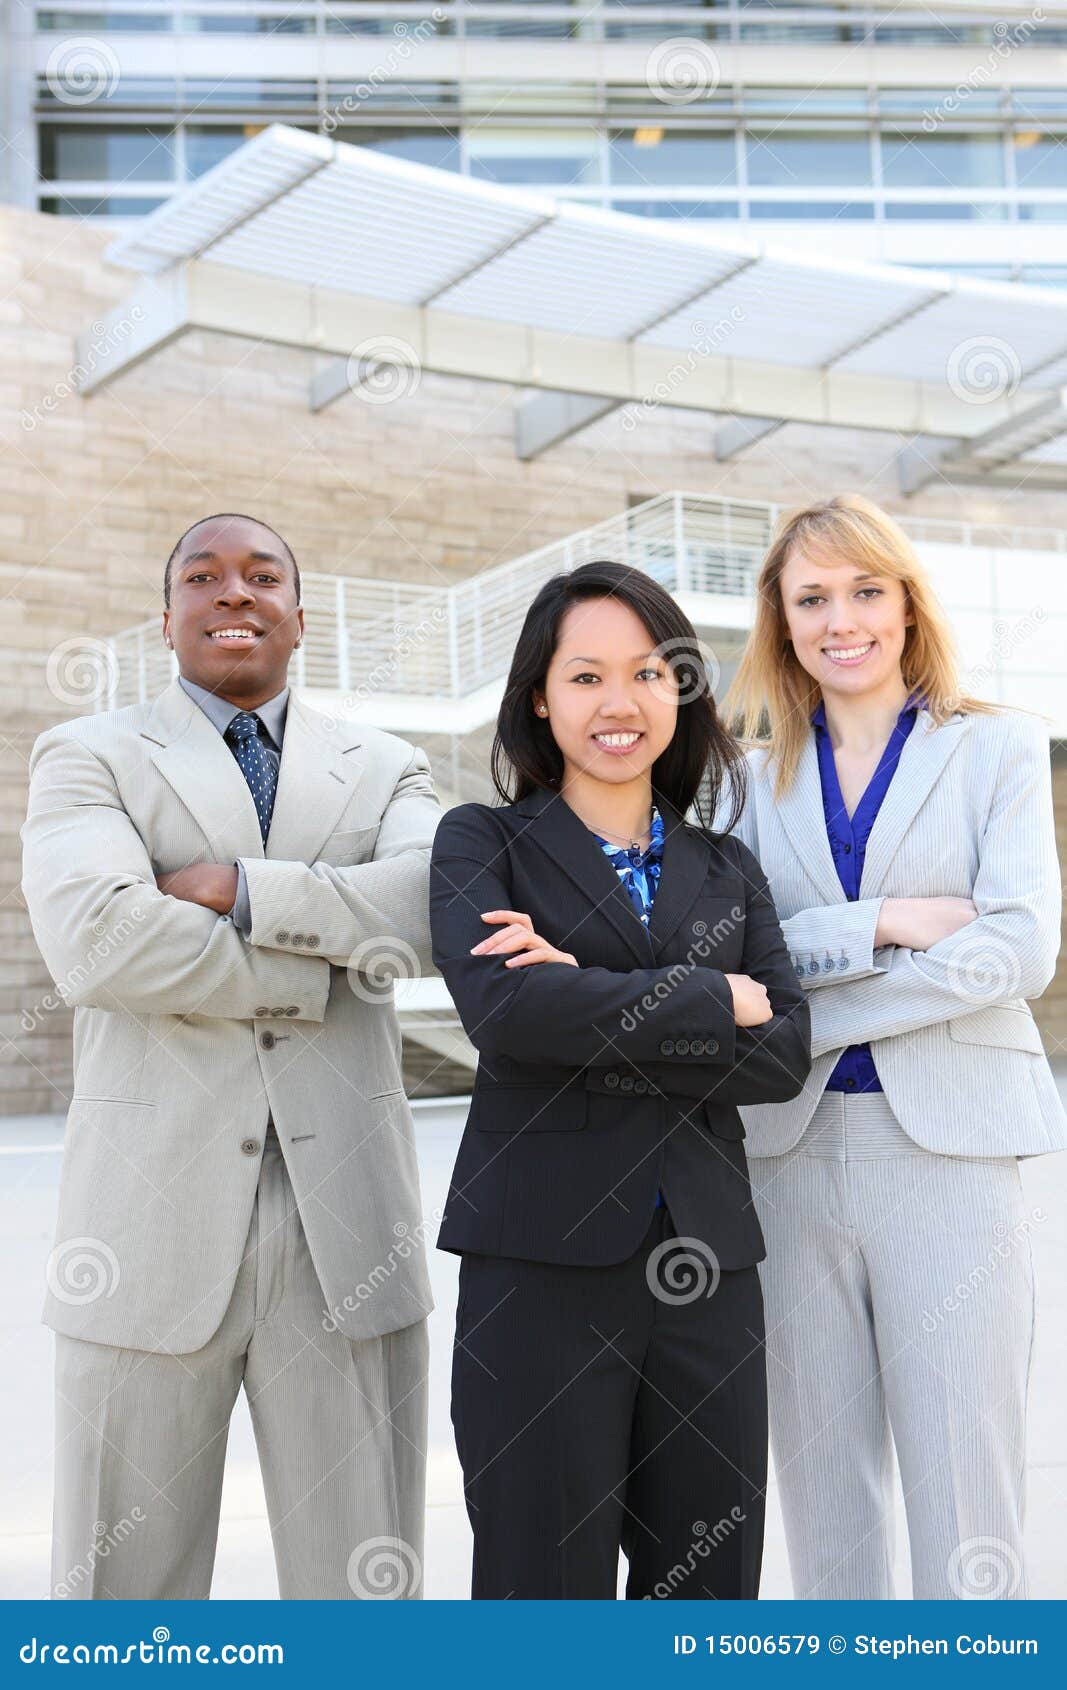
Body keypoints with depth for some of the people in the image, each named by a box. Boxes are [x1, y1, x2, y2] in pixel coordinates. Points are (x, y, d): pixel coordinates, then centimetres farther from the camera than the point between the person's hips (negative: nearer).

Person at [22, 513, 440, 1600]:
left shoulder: (386, 770, 13)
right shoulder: (87, 758, 6)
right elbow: (94, 940, -14)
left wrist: (241, 888, -13)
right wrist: (319, 962, -9)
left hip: (347, 1225, 2)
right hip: (153, 1225, -1)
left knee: (367, 1582, 10)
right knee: (125, 1581, 10)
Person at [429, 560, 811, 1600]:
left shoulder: (727, 872, 13)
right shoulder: (483, 841, 4)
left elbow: (785, 1054, -1)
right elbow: (501, 1005, -15)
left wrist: (594, 1015, -12)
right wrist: (712, 1004, -8)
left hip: (706, 1268, 3)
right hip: (540, 1265, -3)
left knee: (710, 1581, 10)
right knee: (546, 1579, 6)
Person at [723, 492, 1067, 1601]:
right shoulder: (759, 773, 12)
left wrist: (802, 1007, -11)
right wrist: (883, 923, -12)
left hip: (946, 1147, -2)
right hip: (791, 1154, 3)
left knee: (966, 1508, 0)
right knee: (823, 1493, 11)